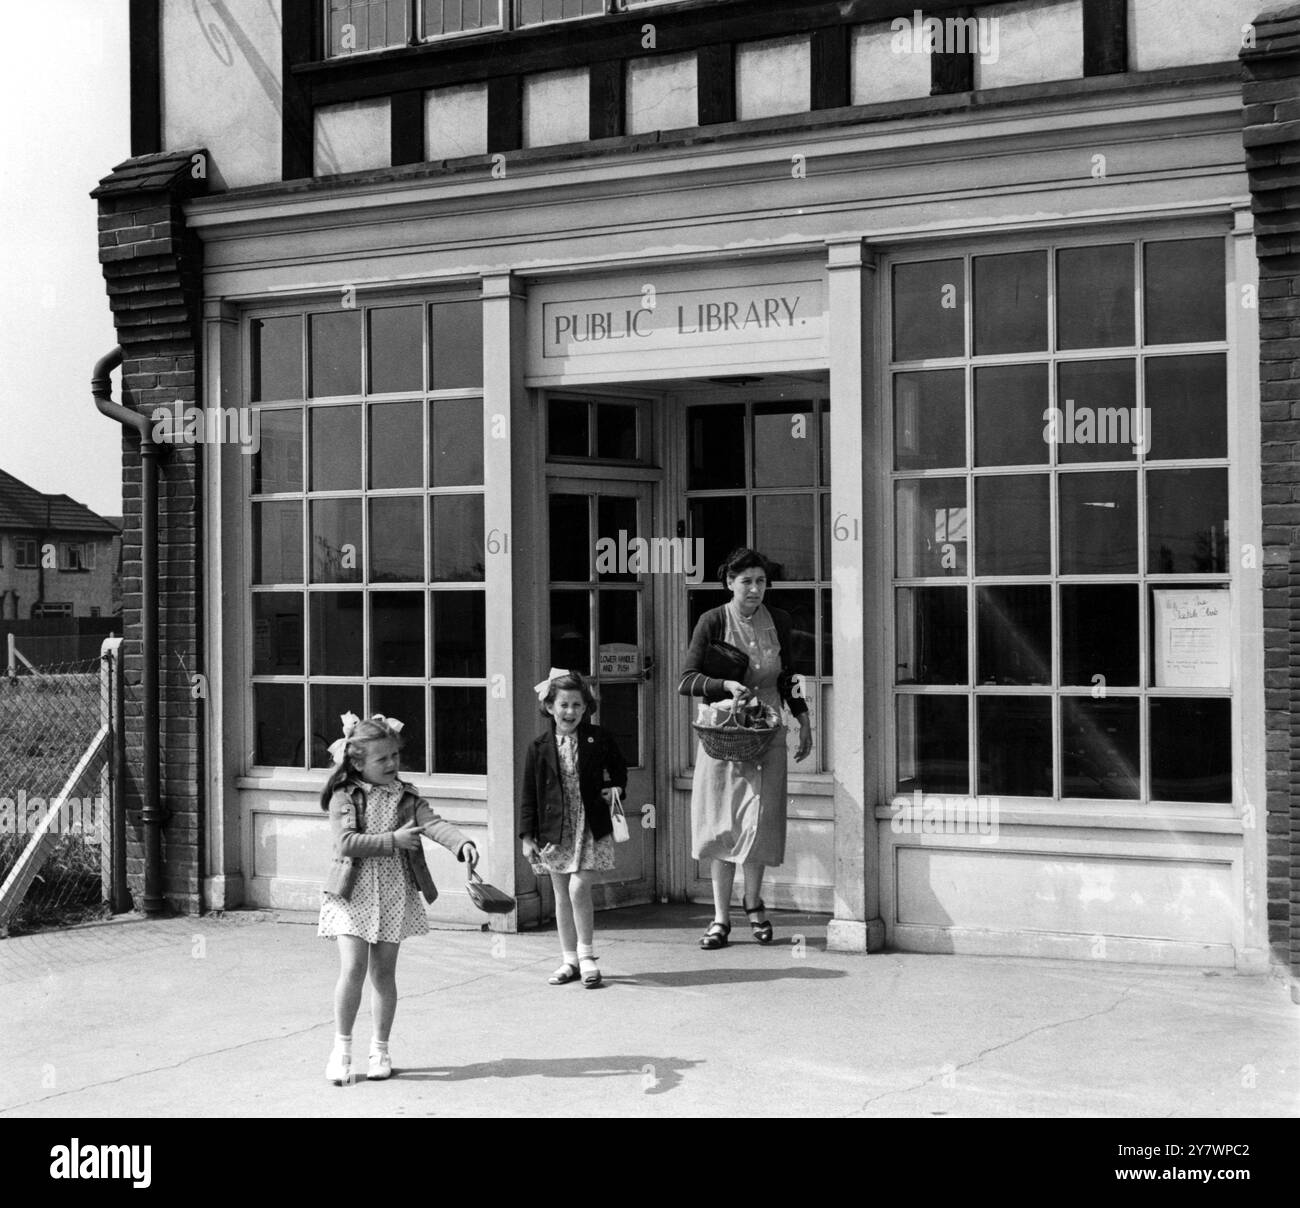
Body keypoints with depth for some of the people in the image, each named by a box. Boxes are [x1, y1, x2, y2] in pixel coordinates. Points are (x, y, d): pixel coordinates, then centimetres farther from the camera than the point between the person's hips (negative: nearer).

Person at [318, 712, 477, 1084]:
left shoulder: (406, 797, 6)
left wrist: (462, 844, -27)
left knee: (384, 973, 8)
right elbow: (346, 843, -16)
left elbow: (434, 824, -8)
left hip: (395, 895, 3)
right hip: (353, 894, -3)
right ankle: (342, 1047, 5)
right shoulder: (344, 797, -5)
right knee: (352, 969, -10)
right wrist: (393, 840, -19)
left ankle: (380, 1049, 21)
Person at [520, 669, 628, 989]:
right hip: (555, 831, 2)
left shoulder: (599, 739, 0)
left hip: (591, 829, -2)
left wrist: (616, 789, -2)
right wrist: (527, 836, 1)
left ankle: (587, 955, 2)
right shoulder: (538, 747, 1)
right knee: (561, 896, 8)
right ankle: (569, 960, 19)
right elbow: (529, 795, 4)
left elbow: (618, 770, 18)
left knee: (579, 888, -13)